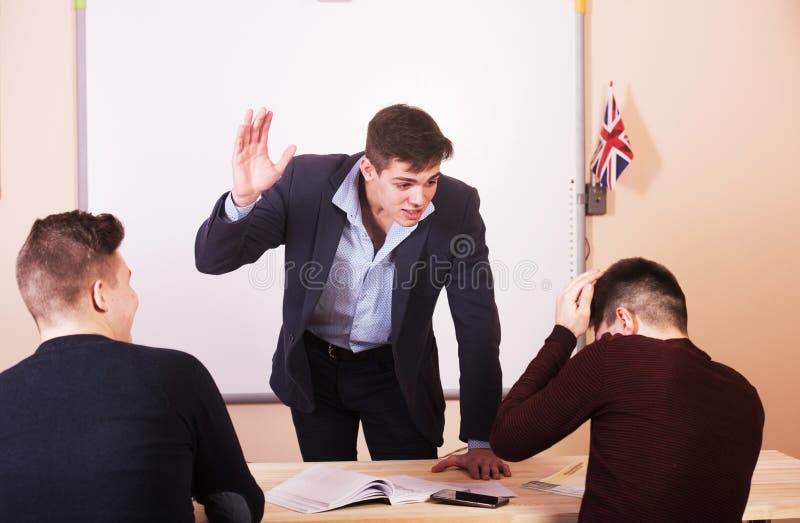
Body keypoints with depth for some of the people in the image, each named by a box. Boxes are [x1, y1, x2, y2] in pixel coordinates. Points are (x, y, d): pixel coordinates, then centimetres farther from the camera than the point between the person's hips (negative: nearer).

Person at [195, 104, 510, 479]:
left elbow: (478, 325, -16)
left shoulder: (457, 205, -21)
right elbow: (212, 259, -20)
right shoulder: (307, 181, -23)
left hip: (397, 372, 0)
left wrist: (480, 443, -18)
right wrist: (242, 198, -42)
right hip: (313, 366, 0)